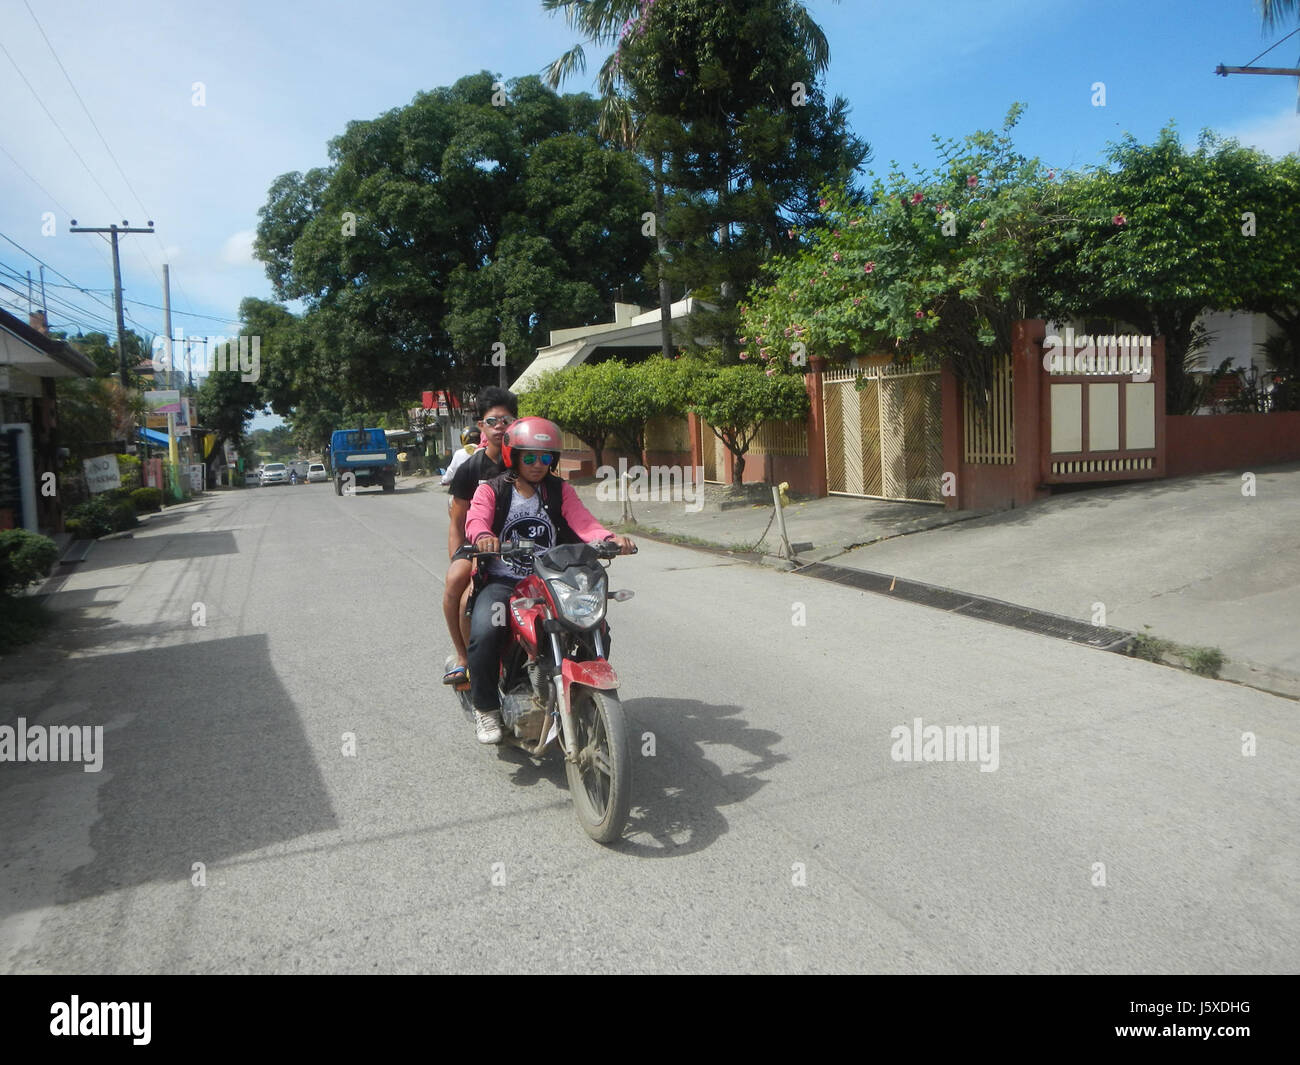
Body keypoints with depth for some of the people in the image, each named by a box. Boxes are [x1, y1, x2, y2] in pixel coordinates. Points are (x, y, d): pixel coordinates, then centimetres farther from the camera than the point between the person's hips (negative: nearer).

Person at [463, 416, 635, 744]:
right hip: (502, 582, -2)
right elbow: (476, 520, -15)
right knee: (485, 633, -29)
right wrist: (483, 537, -40)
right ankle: (486, 707, -5)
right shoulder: (491, 491, 4)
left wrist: (610, 538, -26)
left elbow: (583, 523, -4)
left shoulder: (560, 490, 11)